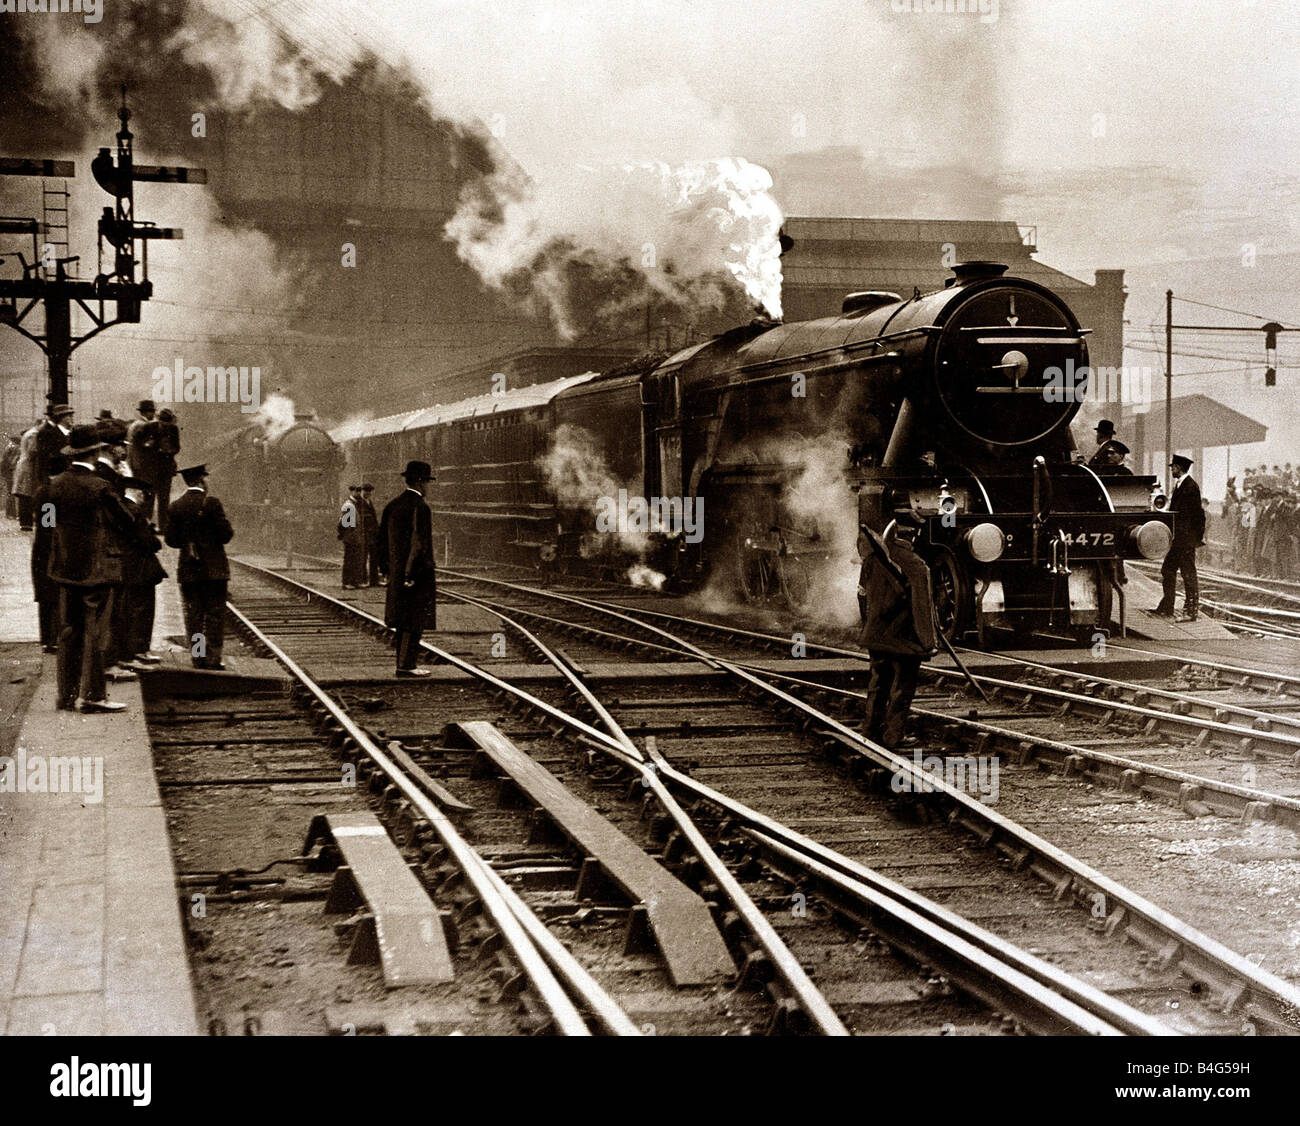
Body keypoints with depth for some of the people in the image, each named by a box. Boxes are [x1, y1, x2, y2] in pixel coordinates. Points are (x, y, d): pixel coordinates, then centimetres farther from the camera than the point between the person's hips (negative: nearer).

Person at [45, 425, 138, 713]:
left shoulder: (56, 484, 2)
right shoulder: (99, 487, -16)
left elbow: (54, 518, 13)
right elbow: (126, 523, -8)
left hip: (65, 566, 6)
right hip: (97, 567, -6)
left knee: (68, 629, 12)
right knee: (95, 631, -2)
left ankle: (67, 692, 16)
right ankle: (91, 695, 0)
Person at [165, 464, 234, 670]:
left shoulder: (175, 506, 3)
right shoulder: (211, 502, -10)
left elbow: (171, 540, 4)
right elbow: (226, 534, -12)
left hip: (188, 569, 4)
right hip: (213, 568, -4)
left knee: (193, 615, 9)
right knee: (215, 615, 2)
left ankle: (197, 658, 8)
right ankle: (213, 659, -1)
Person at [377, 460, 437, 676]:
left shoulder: (392, 505, 7)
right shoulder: (419, 508, -18)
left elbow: (380, 540, 11)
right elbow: (419, 544, -23)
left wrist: (387, 569, 16)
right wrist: (412, 575, -16)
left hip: (397, 572, 8)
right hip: (418, 573, -8)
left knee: (403, 621, 14)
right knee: (415, 621, -1)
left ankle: (403, 664, 19)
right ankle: (406, 665, -1)